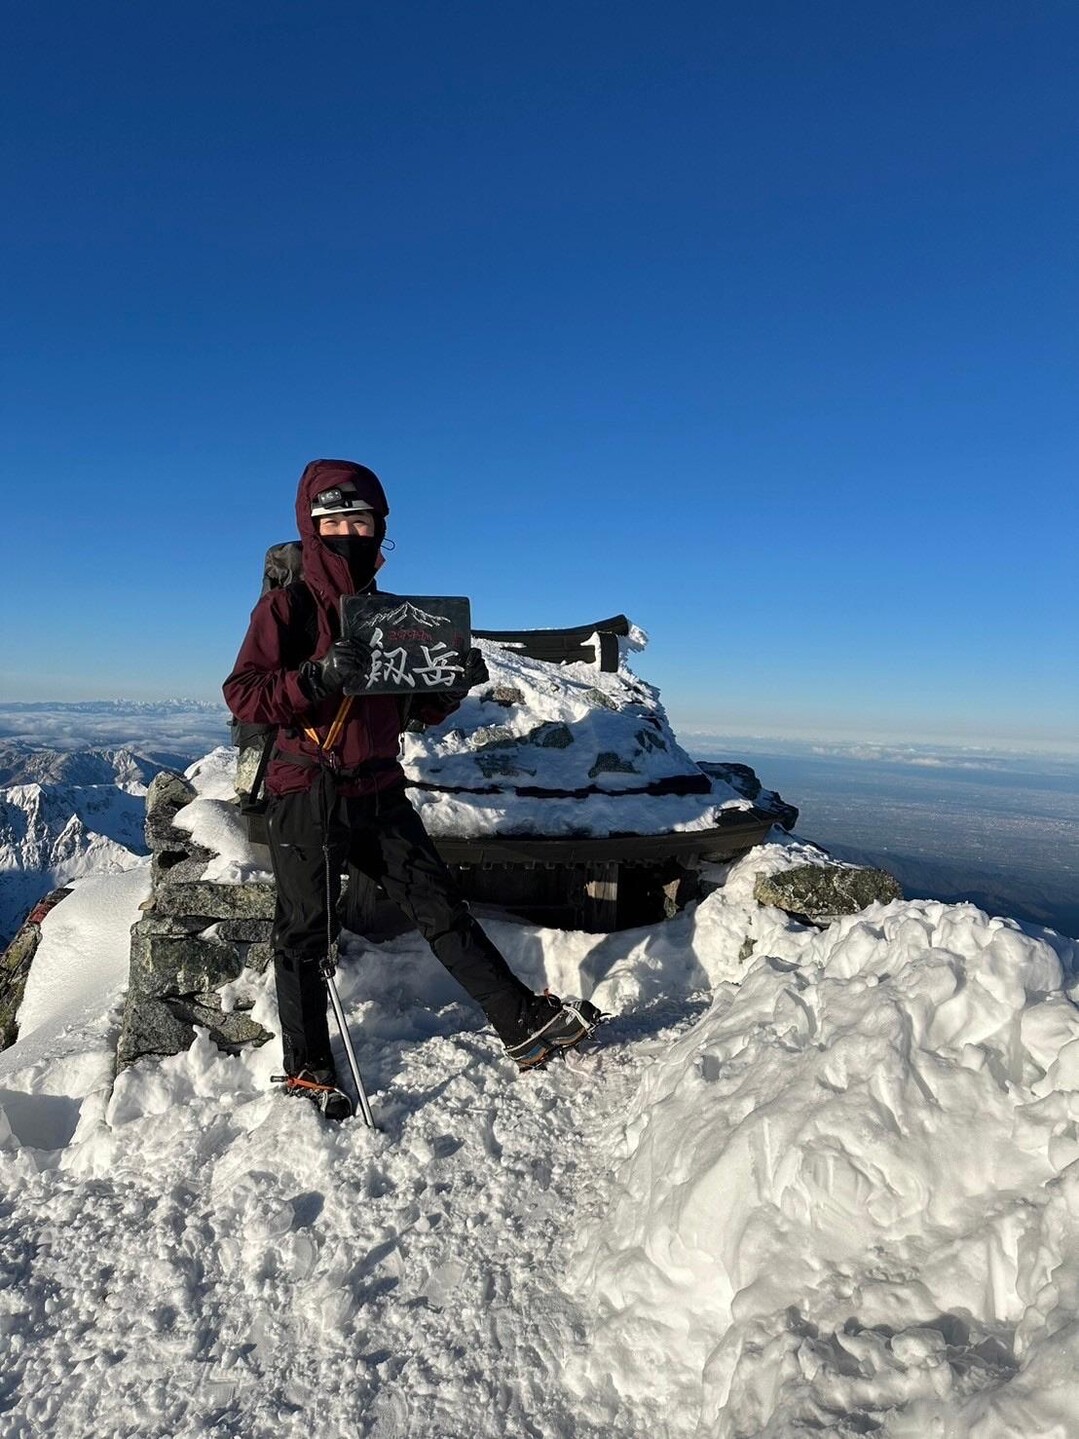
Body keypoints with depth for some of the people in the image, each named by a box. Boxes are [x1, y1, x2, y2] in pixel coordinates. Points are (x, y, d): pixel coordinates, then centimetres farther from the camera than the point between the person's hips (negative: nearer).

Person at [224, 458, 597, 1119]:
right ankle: (308, 1068, 21)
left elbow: (422, 711, 15)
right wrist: (317, 677, -28)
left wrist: (458, 683, -5)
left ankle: (524, 1022, 12)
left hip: (381, 793, 4)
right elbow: (241, 694, -13)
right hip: (308, 794, -4)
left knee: (442, 906, 6)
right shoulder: (286, 607, -3)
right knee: (306, 932, 5)